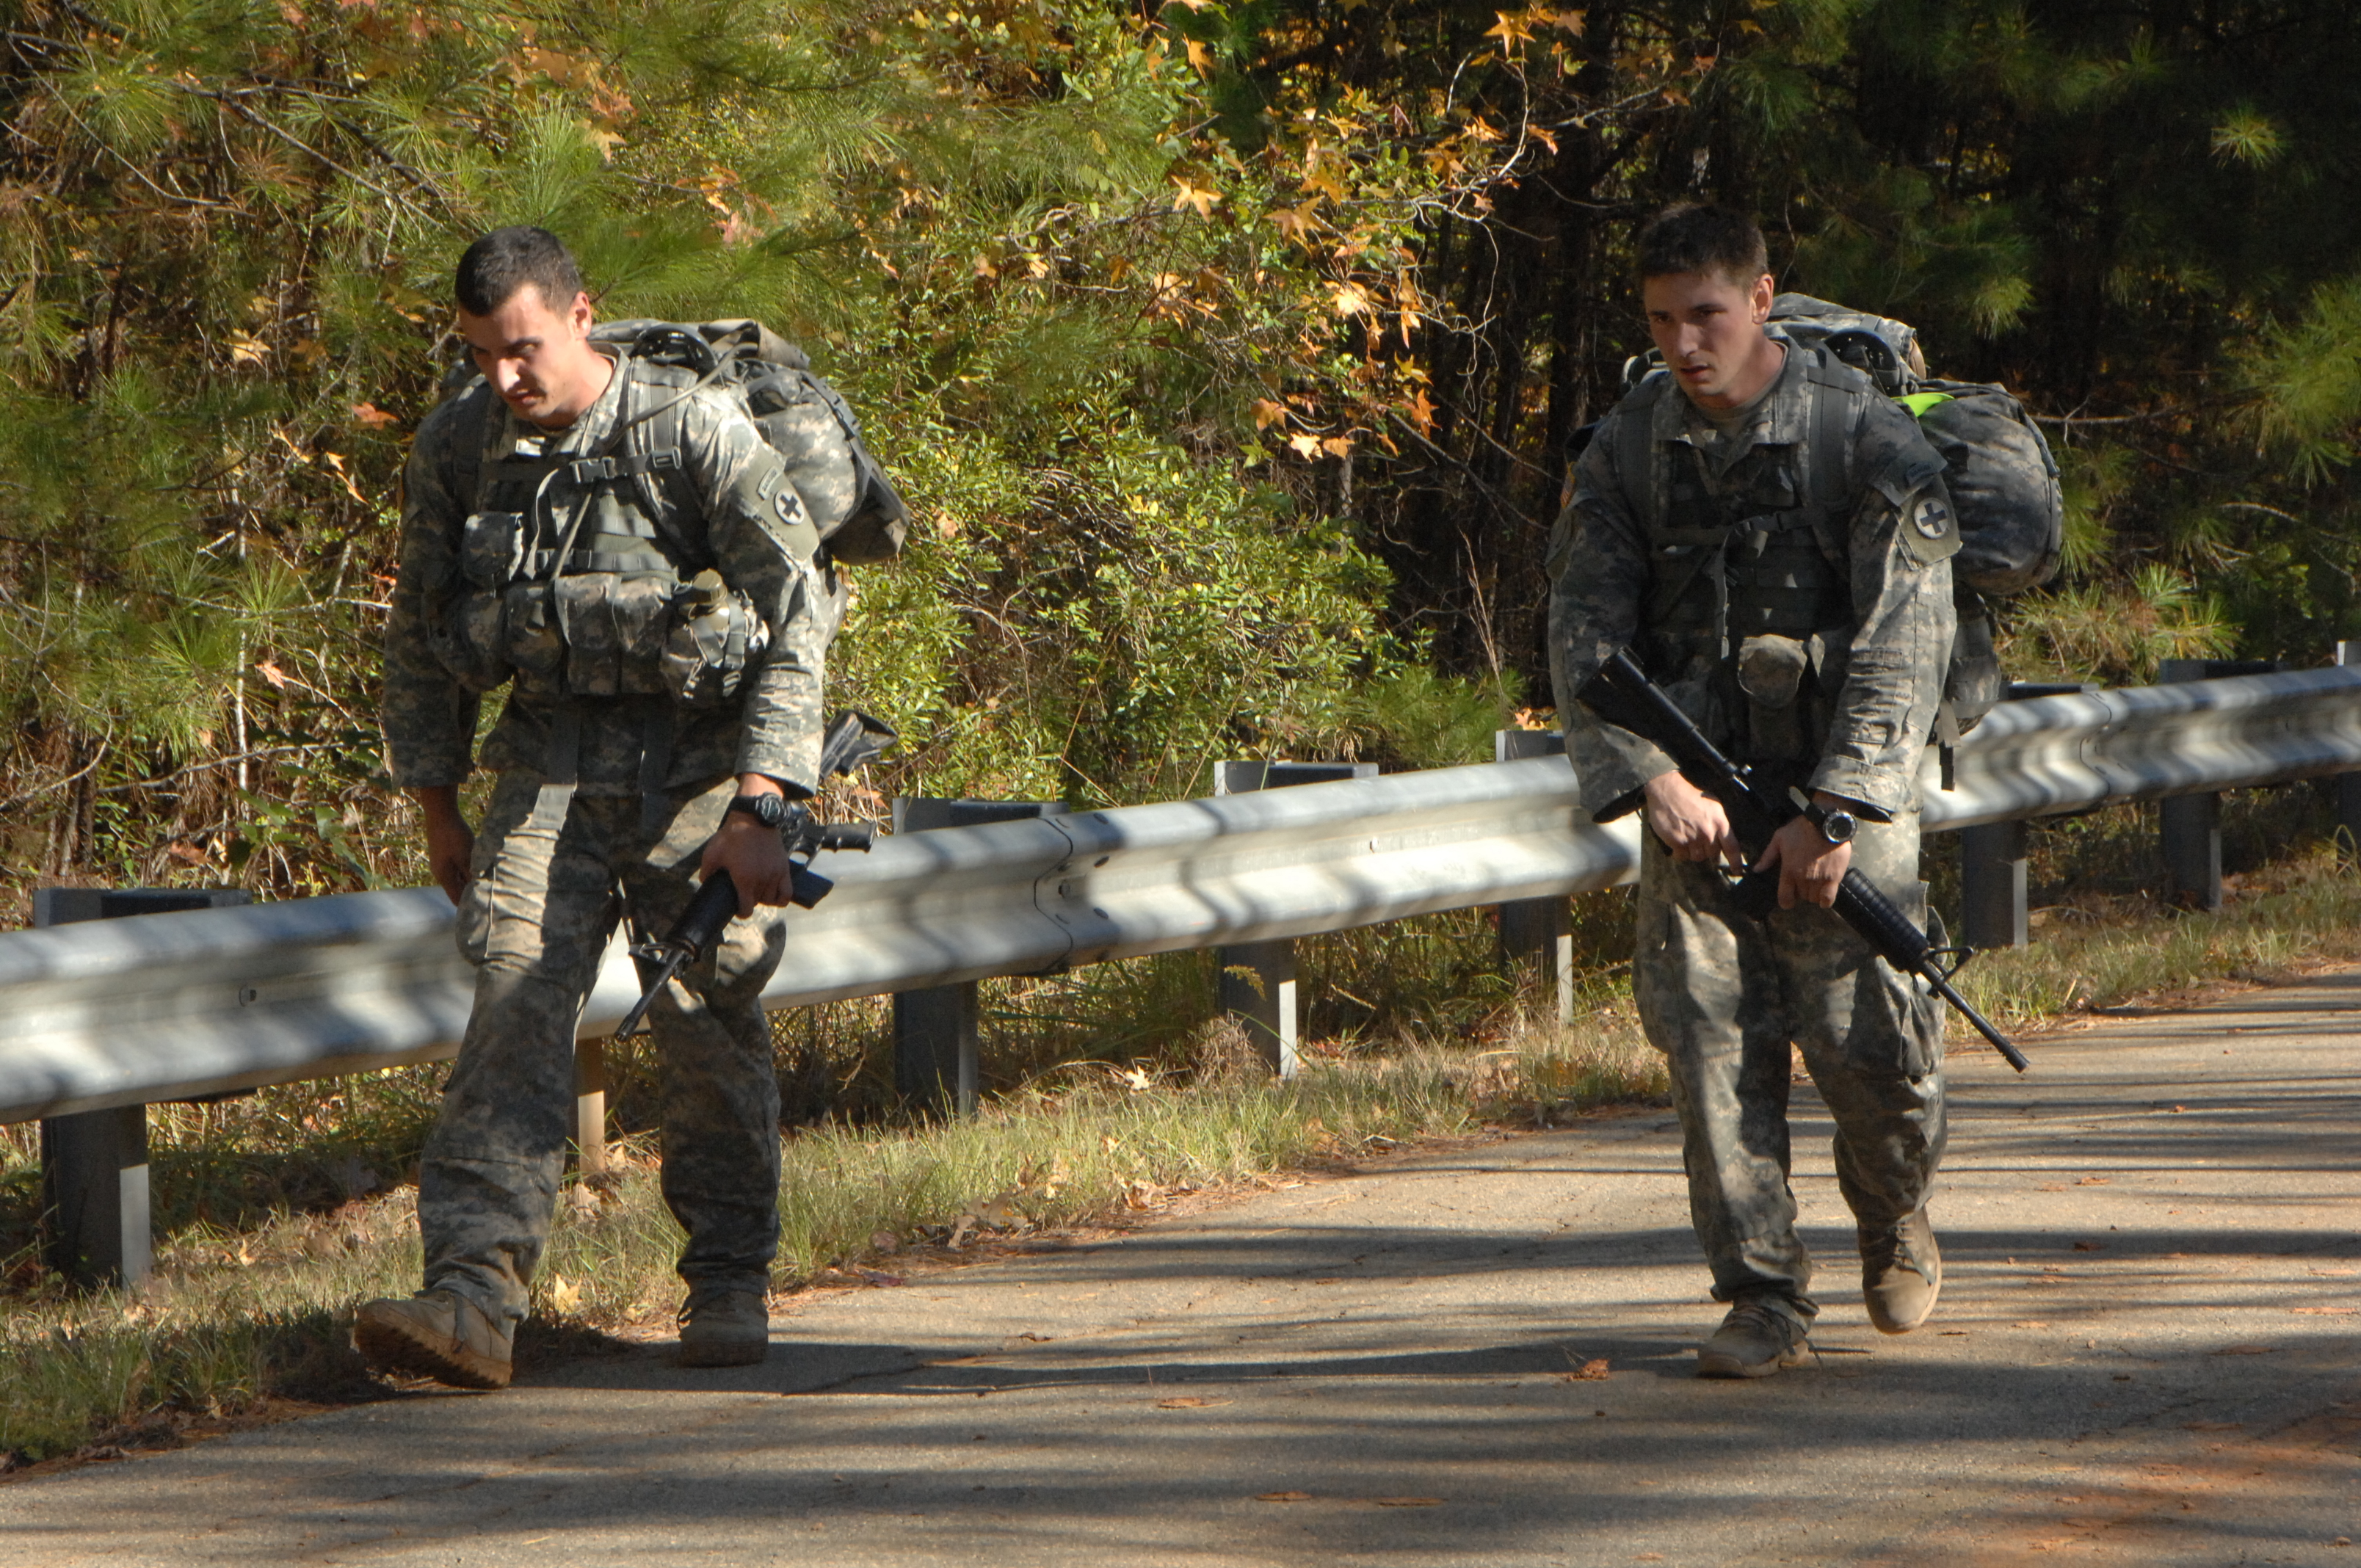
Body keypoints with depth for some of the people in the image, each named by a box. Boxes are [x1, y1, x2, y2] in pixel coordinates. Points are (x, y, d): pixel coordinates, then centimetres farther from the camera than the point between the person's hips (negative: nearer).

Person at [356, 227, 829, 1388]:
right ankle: (473, 1299, -23)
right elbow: (420, 635, 15)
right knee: (513, 1009, -13)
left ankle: (730, 1284, 18)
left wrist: (755, 809, -15)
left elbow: (793, 625, -9)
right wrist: (436, 805, 14)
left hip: (696, 757, -3)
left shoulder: (697, 434, -11)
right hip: (551, 760, 3)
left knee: (709, 1027, -1)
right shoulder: (456, 450, 1)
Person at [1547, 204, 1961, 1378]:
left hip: (1841, 794, -3)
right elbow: (1583, 632, 0)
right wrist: (1652, 778, -16)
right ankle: (1763, 1298, 1)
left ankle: (1893, 1223, 25)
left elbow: (1902, 642, -11)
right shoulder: (1627, 451, 3)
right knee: (1713, 1043, -6)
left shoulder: (1864, 436, -7)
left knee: (1870, 1046, -6)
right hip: (1694, 797, 3)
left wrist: (1839, 813, -18)